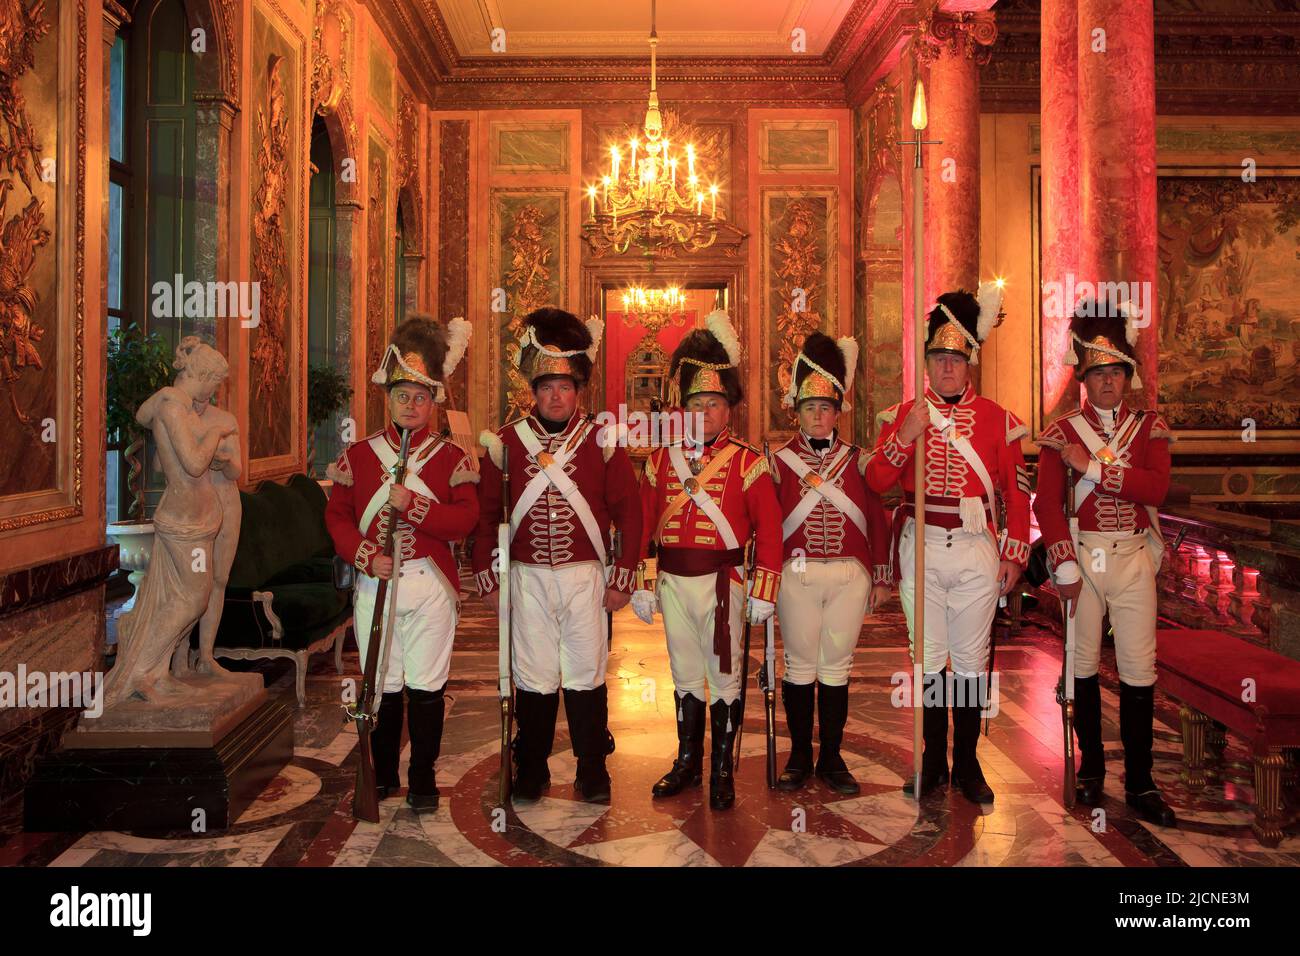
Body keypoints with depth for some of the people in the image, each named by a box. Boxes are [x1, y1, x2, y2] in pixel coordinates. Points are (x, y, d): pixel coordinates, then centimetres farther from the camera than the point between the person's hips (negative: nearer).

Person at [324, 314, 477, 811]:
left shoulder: (450, 457, 2)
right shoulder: (359, 454, 6)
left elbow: (466, 518, -7)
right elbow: (337, 514, 3)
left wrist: (413, 506, -18)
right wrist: (366, 557, -11)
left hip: (431, 584, -1)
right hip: (375, 583, 2)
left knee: (426, 686, 3)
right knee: (382, 685, 10)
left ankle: (423, 779, 17)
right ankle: (383, 775, 25)